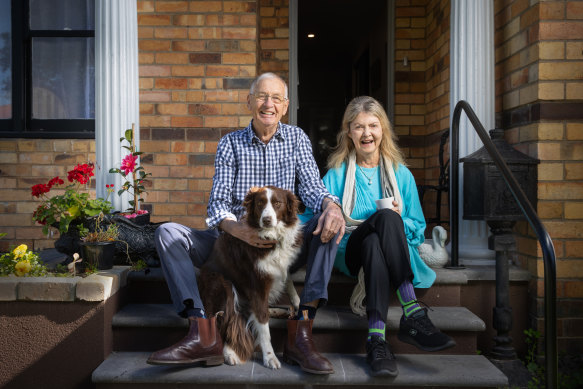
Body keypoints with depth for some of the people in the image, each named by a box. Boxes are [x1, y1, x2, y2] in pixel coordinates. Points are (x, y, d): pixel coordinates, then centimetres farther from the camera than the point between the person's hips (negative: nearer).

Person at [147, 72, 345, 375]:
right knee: (168, 233, -18)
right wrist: (238, 230, -30)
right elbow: (218, 202, -6)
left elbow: (310, 185, -3)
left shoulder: (296, 138, 8)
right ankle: (202, 335, -33)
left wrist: (331, 204, -29)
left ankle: (299, 335, -34)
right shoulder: (230, 144, 5)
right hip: (236, 239, 1)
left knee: (330, 223, -28)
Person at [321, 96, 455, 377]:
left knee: (390, 217, -37)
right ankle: (412, 314, -42)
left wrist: (400, 221, -8)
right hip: (350, 252, -1)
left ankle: (376, 336, -45)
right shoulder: (337, 175, 11)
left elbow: (418, 229, 15)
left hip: (391, 253, 1)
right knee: (386, 218, -34)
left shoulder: (401, 174, 15)